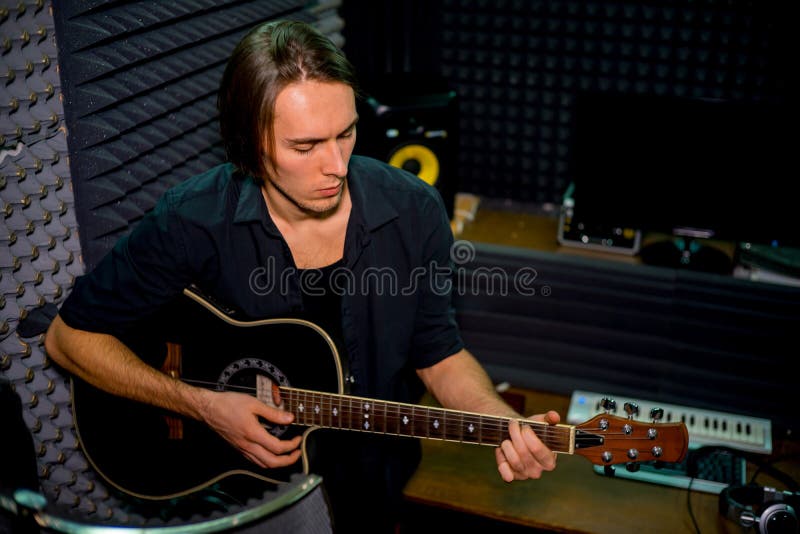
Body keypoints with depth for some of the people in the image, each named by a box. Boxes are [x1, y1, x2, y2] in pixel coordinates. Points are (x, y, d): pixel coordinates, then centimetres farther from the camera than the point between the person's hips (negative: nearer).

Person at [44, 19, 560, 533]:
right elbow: (70, 336, -9)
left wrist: (504, 422, -20)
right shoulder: (193, 221, -18)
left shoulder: (414, 214, -13)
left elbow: (437, 353, -2)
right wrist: (205, 405, -17)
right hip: (233, 454, -2)